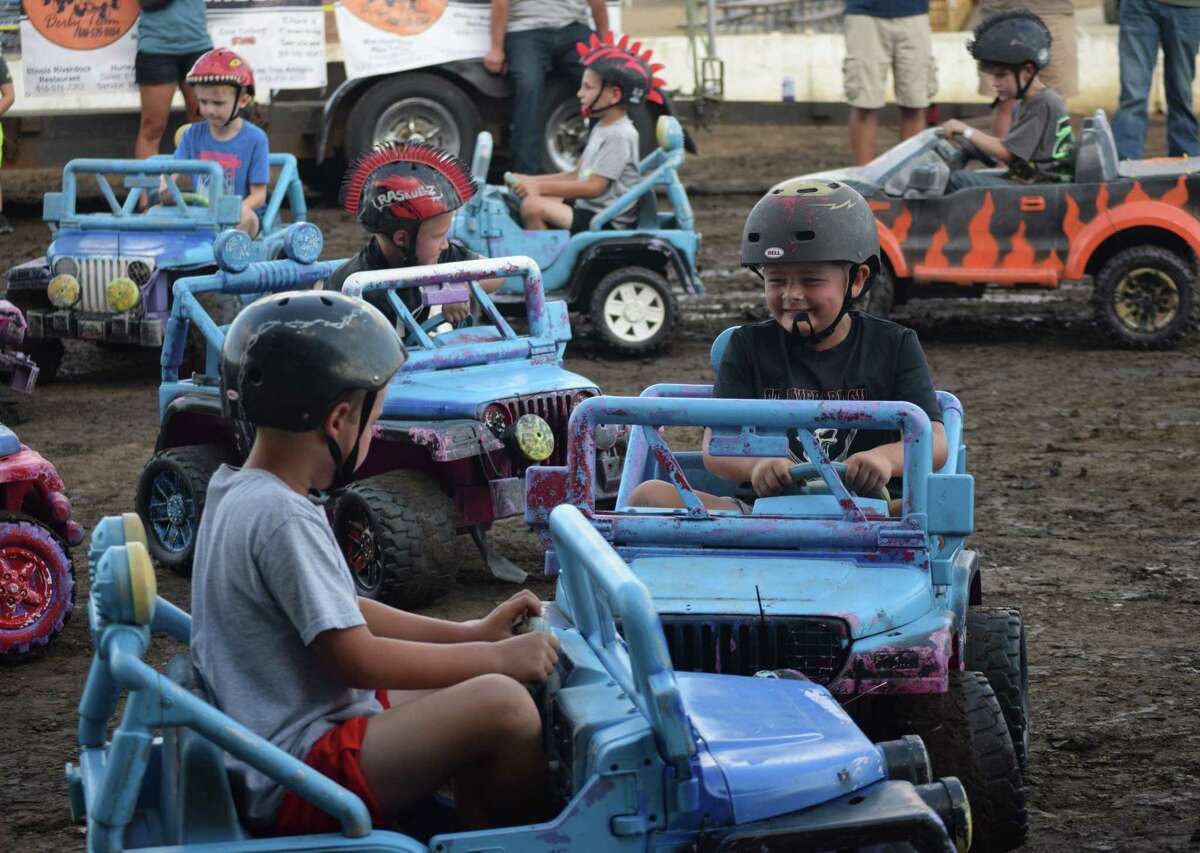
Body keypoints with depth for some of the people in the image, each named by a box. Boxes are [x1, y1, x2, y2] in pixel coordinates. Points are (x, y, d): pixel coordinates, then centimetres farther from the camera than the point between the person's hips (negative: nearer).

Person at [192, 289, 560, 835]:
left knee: (472, 706, 19)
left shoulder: (236, 493, 11)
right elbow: (356, 659, -20)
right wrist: (495, 657, -11)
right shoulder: (283, 520, -20)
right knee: (504, 704, -19)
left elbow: (342, 615, 19)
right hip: (297, 780, -11)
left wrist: (472, 633, 15)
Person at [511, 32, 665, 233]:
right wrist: (531, 181, 8)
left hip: (607, 222, -10)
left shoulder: (619, 136, -16)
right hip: (587, 209, 10)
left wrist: (541, 187, -17)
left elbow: (593, 187, -20)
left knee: (533, 208, -22)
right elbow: (577, 175, 18)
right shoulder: (602, 128, 15)